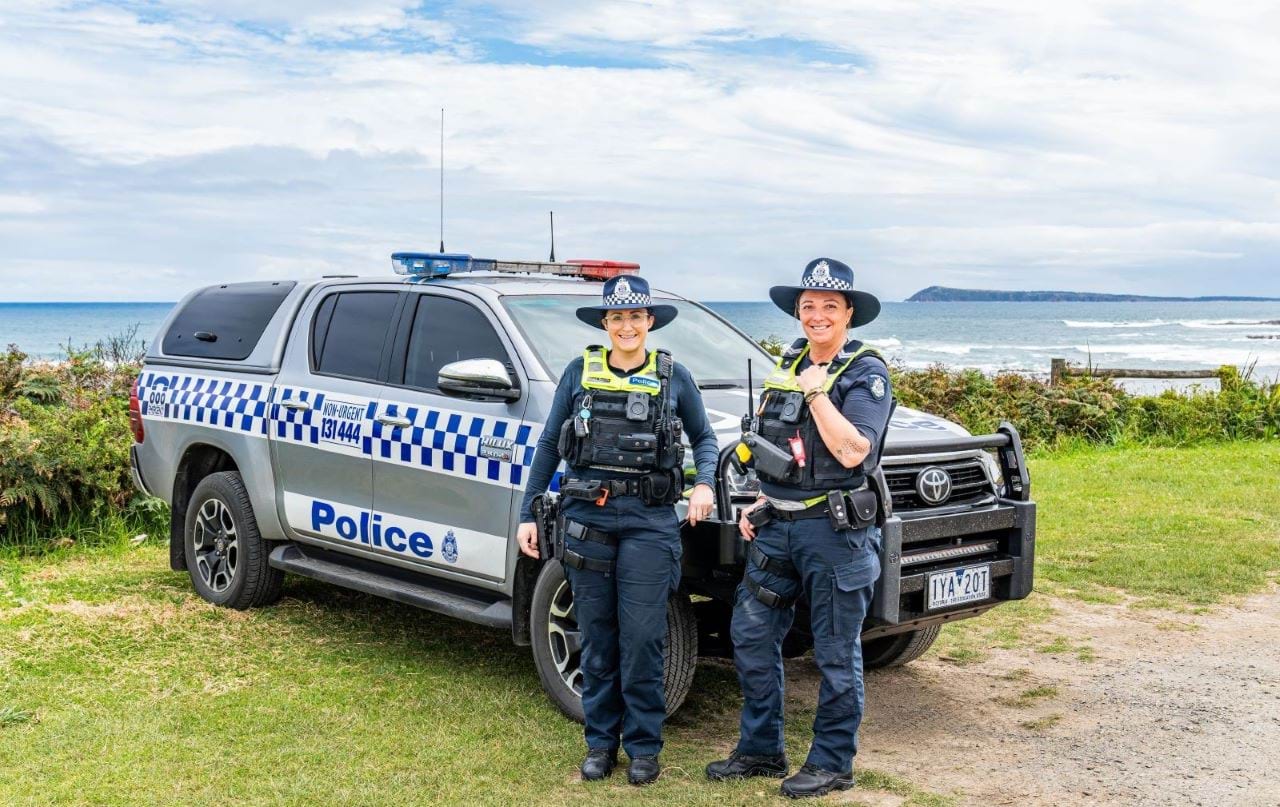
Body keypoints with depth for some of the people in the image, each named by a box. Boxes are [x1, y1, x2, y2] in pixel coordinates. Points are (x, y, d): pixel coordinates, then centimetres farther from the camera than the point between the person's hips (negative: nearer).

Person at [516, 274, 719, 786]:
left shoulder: (673, 377, 4)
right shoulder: (580, 373, 6)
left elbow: (704, 437, 14)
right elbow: (548, 446, 9)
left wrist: (704, 483, -6)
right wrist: (527, 513, 6)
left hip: (649, 522, -1)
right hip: (586, 518, 2)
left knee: (642, 640, -2)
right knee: (596, 638, 8)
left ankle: (643, 747, 13)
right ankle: (600, 742, 21)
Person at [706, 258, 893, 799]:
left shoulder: (865, 373, -8)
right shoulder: (790, 364, 14)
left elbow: (851, 452, -21)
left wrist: (816, 393, -17)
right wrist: (761, 504, 13)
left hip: (834, 531, -7)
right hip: (777, 526, 7)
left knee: (836, 652, 3)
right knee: (751, 636, 10)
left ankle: (832, 764, 17)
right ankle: (761, 750, 24)